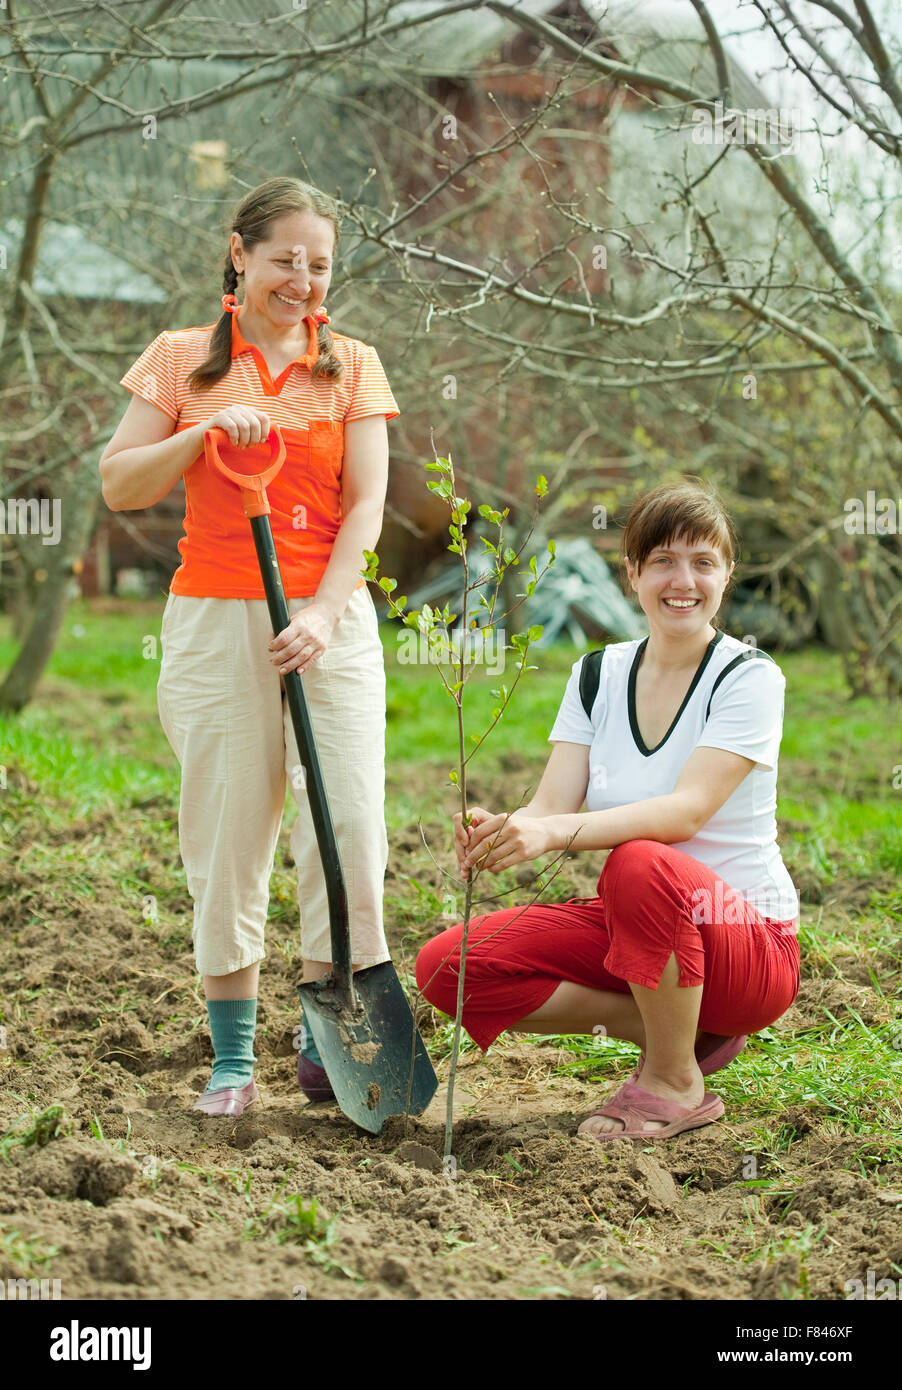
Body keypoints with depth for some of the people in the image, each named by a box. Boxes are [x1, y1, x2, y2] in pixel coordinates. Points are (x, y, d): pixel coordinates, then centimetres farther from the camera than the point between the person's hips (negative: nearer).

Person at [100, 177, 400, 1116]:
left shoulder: (352, 367, 9)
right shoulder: (183, 359, 7)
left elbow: (364, 505, 0)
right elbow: (118, 486, 3)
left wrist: (323, 616, -13)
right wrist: (202, 433, -13)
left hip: (330, 620, 1)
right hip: (214, 617, -1)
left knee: (351, 824, -7)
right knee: (226, 831, 0)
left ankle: (328, 1044, 5)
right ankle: (232, 1058, 8)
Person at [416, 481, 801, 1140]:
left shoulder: (749, 677, -12)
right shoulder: (599, 675, 5)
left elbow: (688, 809, -27)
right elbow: (552, 806, -7)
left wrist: (557, 833, -42)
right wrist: (498, 833, -31)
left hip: (750, 939, -6)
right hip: (630, 925, 6)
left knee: (641, 863, -38)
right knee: (446, 967, -12)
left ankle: (677, 1081, -14)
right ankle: (676, 1029, -2)